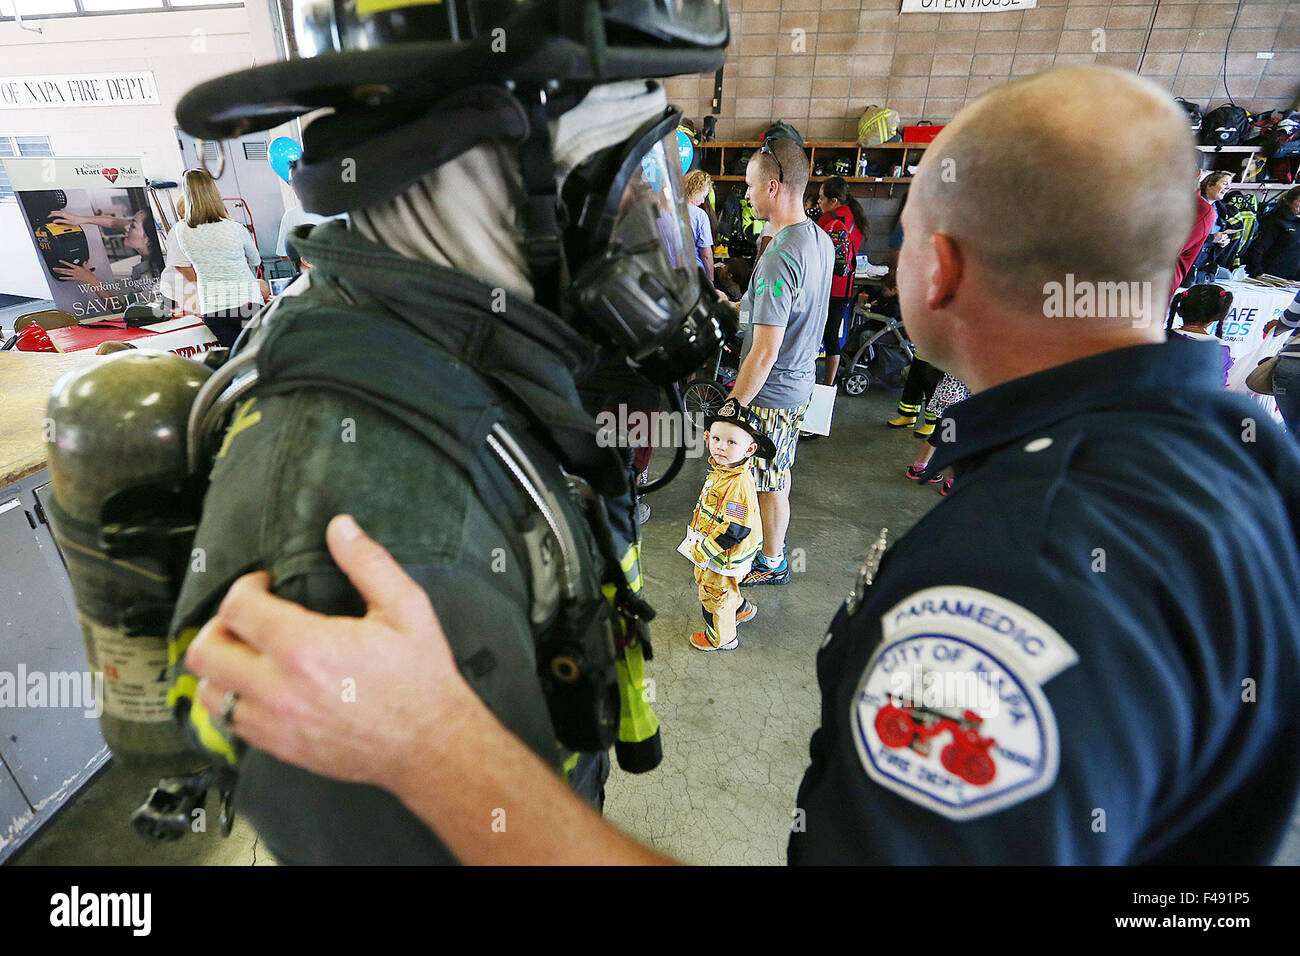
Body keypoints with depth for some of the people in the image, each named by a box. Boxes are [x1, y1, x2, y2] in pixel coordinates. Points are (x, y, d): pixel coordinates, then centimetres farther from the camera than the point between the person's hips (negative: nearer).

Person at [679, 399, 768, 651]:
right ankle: (741, 608, 55)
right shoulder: (721, 470, -3)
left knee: (714, 593, 11)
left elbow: (734, 530, -33)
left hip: (725, 555, -10)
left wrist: (703, 550, -26)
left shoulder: (739, 485, -34)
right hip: (709, 545, 10)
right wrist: (696, 524, 18)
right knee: (703, 579, 31)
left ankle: (721, 637, 38)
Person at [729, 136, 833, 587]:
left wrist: (732, 408, -22)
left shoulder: (779, 258, -28)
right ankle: (774, 536, 44)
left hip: (772, 392, -9)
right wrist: (737, 303, 22)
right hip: (802, 381, 9)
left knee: (770, 482, 8)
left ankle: (772, 563, 27)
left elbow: (765, 353, -29)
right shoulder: (821, 240, 3)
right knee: (779, 471, 24)